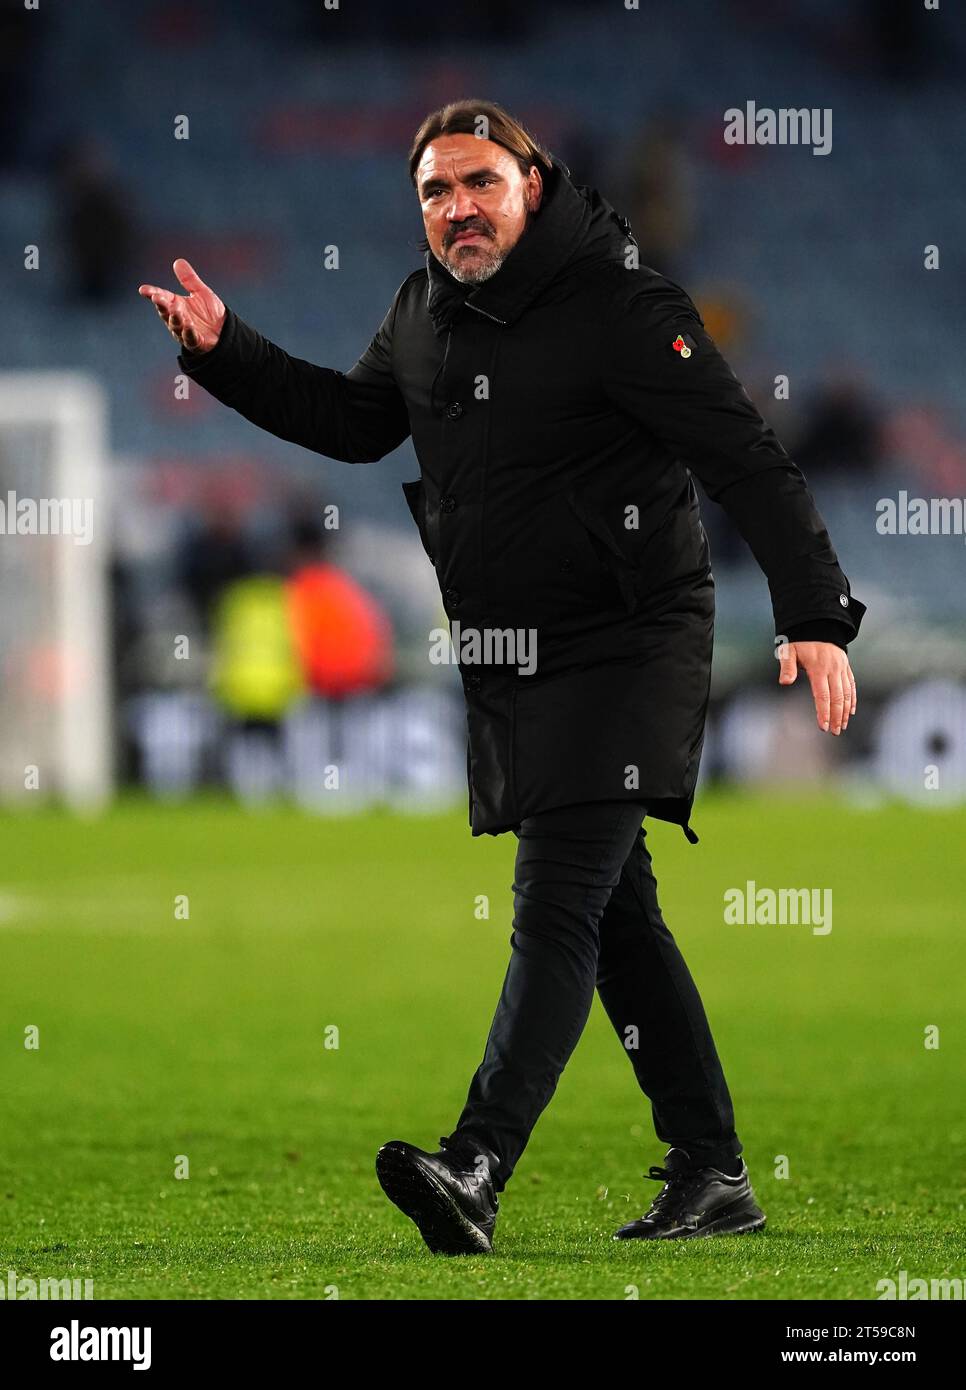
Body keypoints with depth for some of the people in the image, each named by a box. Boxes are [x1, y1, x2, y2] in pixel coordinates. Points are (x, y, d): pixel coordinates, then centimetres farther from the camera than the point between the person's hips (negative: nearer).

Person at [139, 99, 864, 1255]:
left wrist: (815, 615, -26)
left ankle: (474, 1172, -28)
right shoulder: (425, 308, 7)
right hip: (507, 668, 8)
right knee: (617, 918, 11)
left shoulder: (618, 304, -15)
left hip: (619, 654, -8)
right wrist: (224, 353, 15)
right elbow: (354, 422, 26)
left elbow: (747, 461, -18)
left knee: (557, 909, -16)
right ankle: (713, 1177, 18)